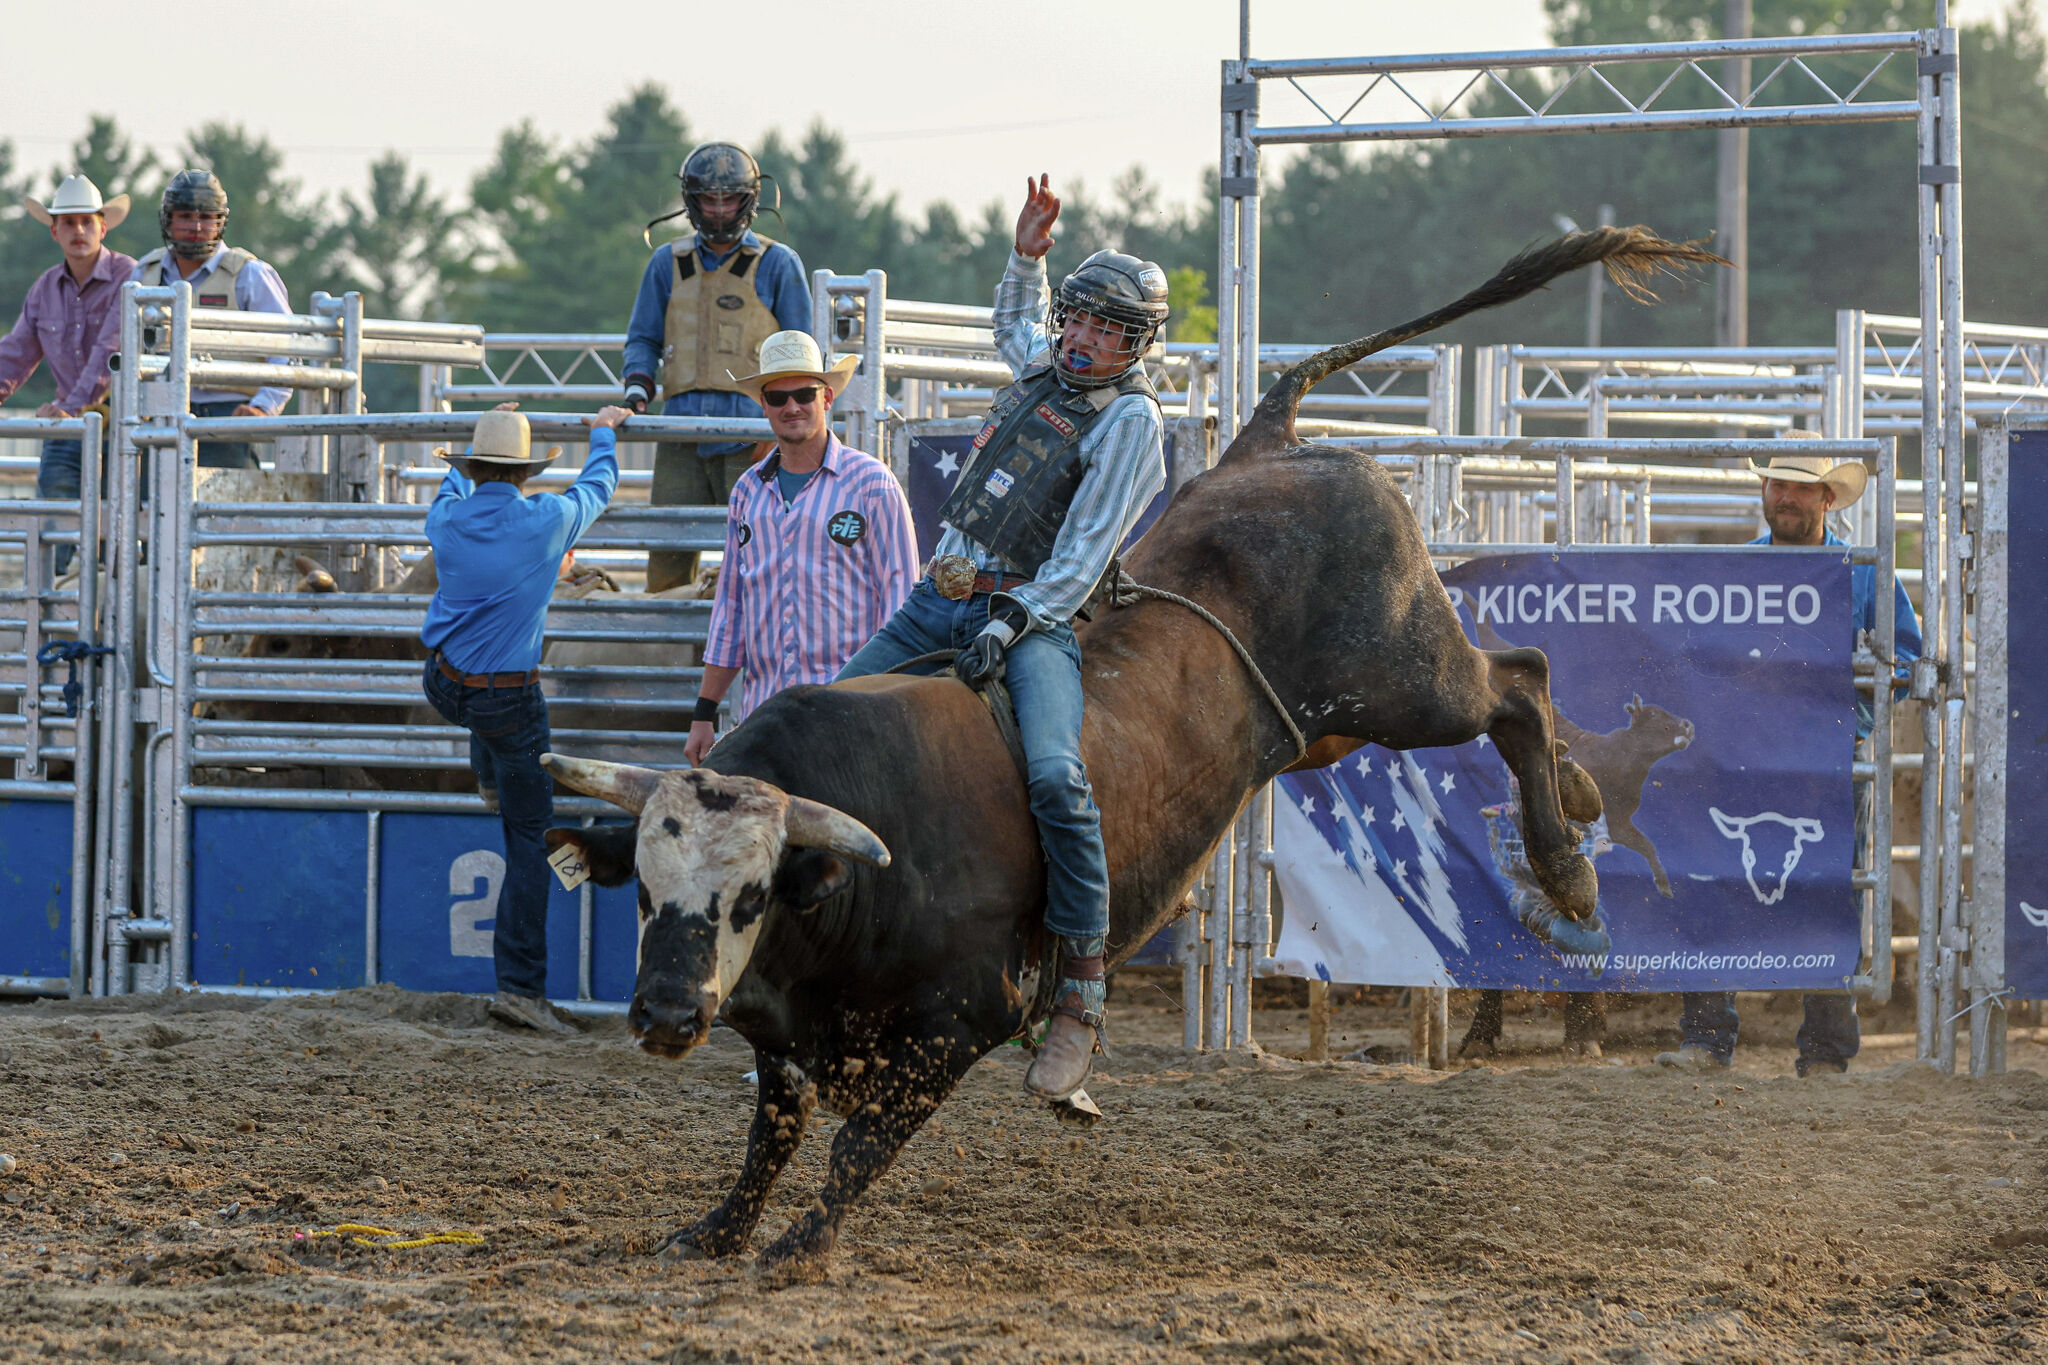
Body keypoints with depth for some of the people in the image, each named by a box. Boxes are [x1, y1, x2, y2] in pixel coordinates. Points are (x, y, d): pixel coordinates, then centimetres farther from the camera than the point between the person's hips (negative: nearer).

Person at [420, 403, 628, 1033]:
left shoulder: (448, 520, -5)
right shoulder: (546, 521, -13)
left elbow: (453, 485, 23)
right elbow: (597, 487, 10)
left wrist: (481, 439, 41)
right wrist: (603, 433, 31)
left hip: (445, 687, 4)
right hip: (510, 700, -4)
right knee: (528, 838, 1)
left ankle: (489, 781, 64)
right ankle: (520, 986, -3)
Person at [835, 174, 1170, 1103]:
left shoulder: (1129, 418, -5)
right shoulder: (1045, 368, 16)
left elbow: (1083, 555, -13)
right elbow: (1014, 323, 44)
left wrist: (1008, 626, -22)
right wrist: (1026, 257, 29)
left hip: (1036, 621, -8)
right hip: (940, 600, 8)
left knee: (1055, 774, -30)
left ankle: (1082, 997, -27)